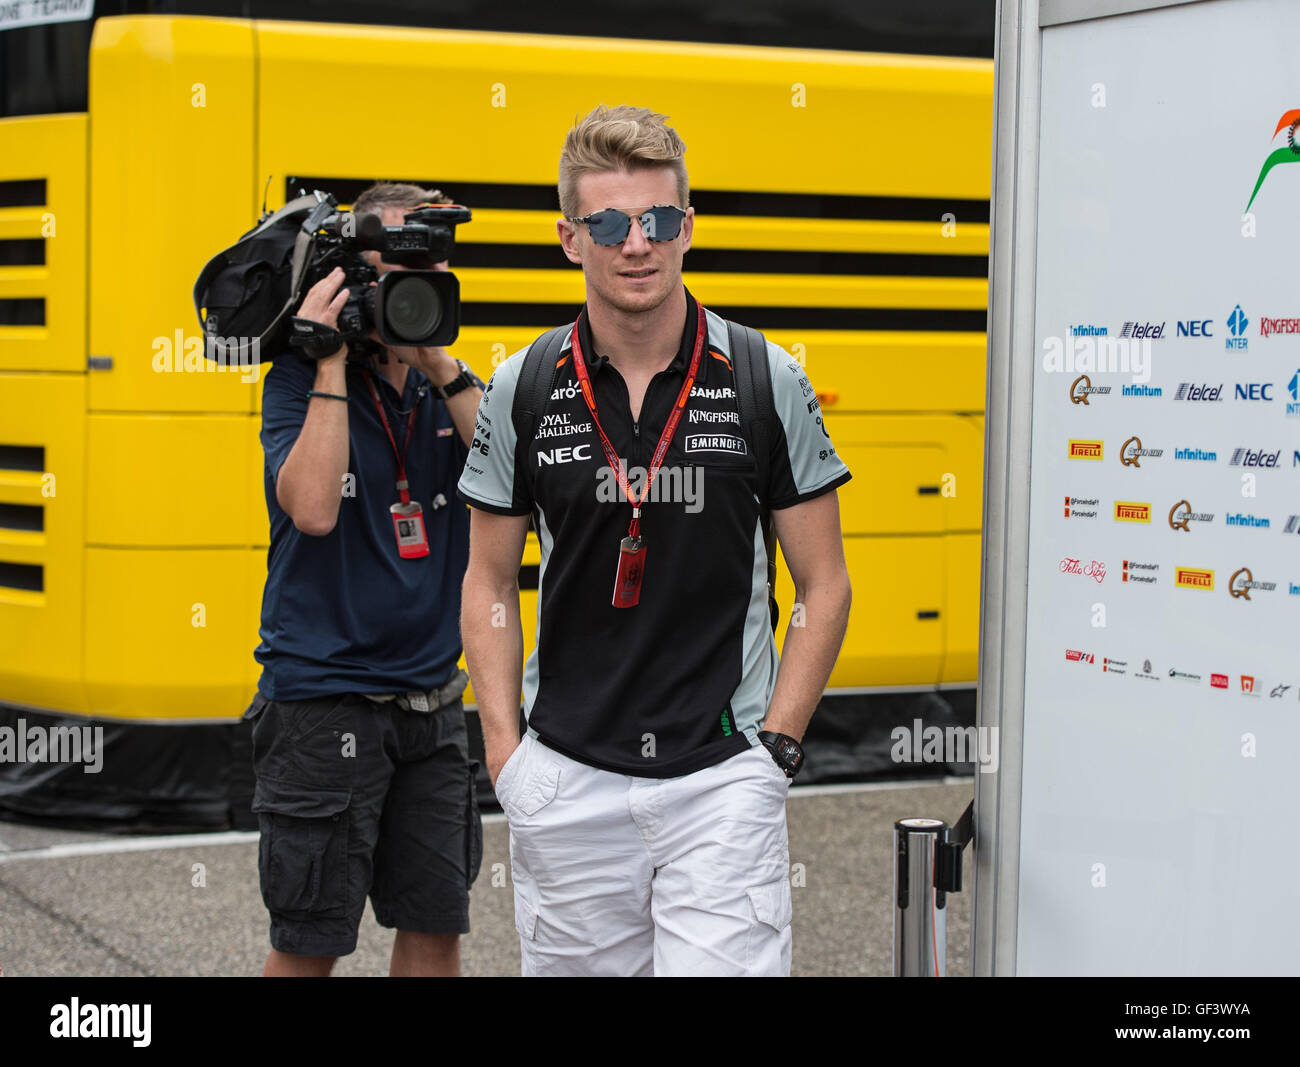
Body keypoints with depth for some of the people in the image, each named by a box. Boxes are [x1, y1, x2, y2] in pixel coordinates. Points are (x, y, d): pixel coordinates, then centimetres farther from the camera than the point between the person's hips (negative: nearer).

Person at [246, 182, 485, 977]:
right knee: (310, 942, 1)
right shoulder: (303, 382, -6)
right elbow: (314, 507, -23)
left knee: (436, 927, 9)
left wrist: (443, 364, -13)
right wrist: (333, 358, -18)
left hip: (430, 698, 5)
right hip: (324, 698, -5)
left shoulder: (447, 388, 9)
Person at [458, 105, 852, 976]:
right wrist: (503, 746, 1)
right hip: (566, 784, 2)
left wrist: (777, 744, -4)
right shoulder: (521, 391, 2)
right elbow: (490, 585, 10)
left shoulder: (769, 383, -2)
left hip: (723, 779, -2)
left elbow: (824, 586, 3)